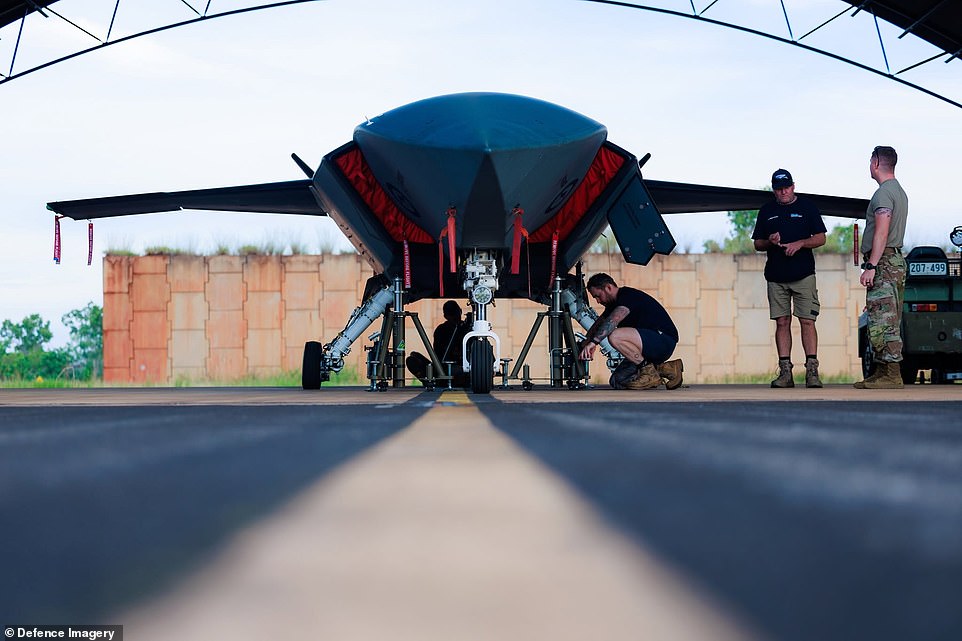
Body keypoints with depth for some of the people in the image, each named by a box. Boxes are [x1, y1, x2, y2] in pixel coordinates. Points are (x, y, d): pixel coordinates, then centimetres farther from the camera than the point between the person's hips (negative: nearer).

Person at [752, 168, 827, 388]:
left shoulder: (807, 207, 7)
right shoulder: (766, 211, 14)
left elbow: (821, 238, 5)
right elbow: (757, 244, 15)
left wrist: (800, 243, -12)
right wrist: (770, 241, -6)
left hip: (803, 274, -3)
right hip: (776, 277, 3)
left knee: (807, 321, -9)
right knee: (782, 322, 0)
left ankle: (812, 370, -10)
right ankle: (785, 372, 1)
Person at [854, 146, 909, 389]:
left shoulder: (883, 193, -11)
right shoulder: (900, 192, 22)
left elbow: (882, 233, -19)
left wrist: (871, 266, -21)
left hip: (883, 264, -11)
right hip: (896, 262, 11)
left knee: (882, 320, -13)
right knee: (890, 321, 10)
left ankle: (890, 374, -16)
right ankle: (885, 371, 11)